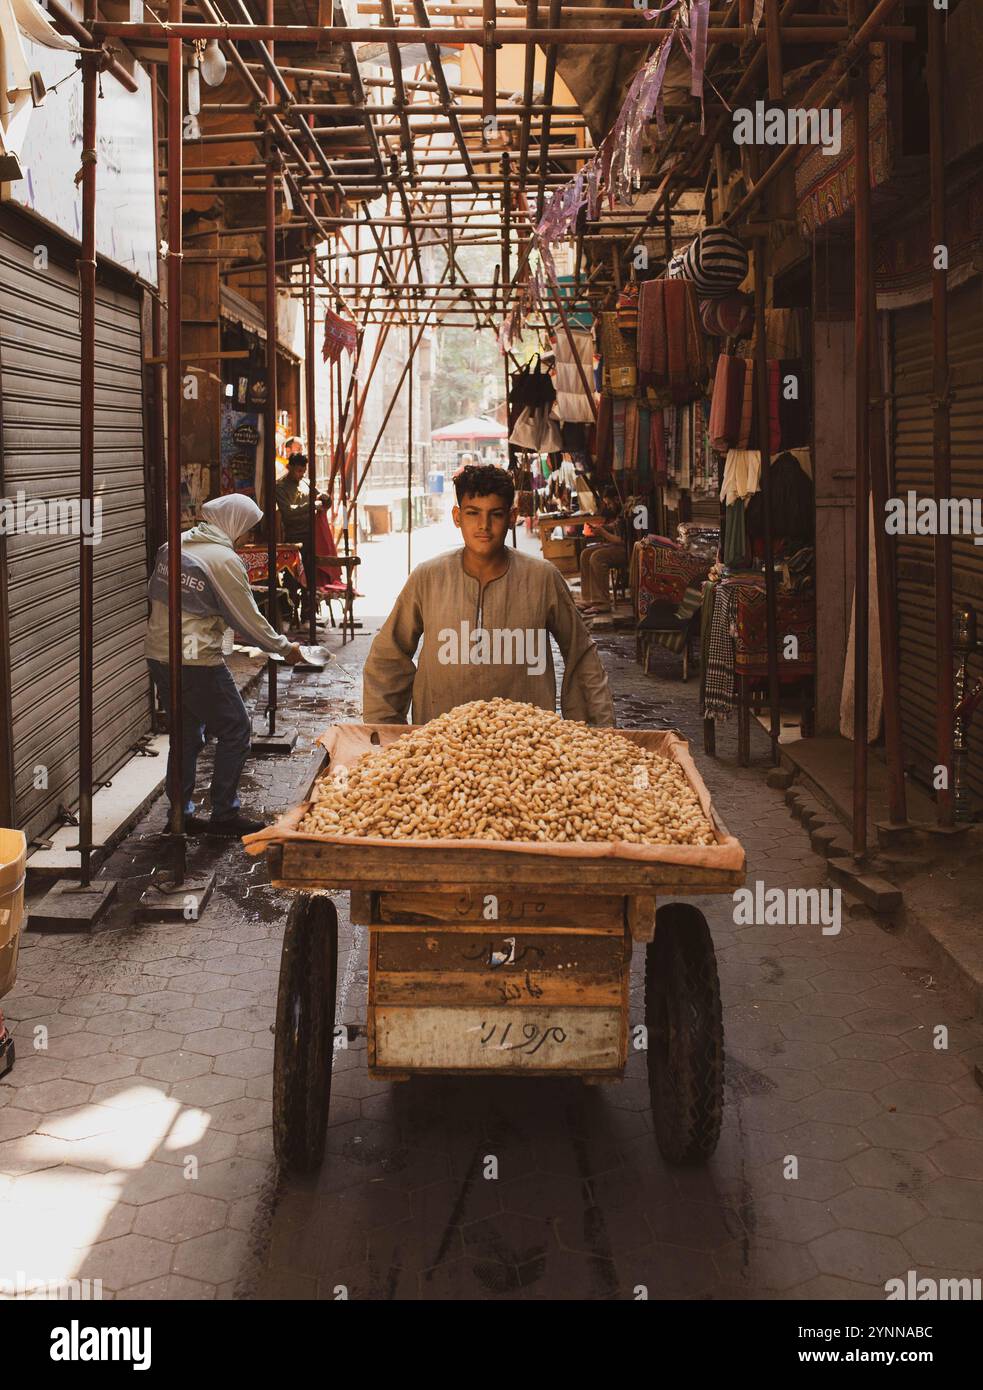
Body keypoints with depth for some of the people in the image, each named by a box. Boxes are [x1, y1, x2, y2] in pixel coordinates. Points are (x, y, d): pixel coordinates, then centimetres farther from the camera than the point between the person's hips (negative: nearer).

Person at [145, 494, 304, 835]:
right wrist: (285, 648, 3)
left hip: (157, 652, 8)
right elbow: (248, 619, -9)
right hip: (195, 662, -8)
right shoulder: (225, 560, -13)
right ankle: (223, 814, 6)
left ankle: (181, 813, 21)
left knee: (186, 733, 18)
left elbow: (155, 593, 17)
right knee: (235, 731, 4)